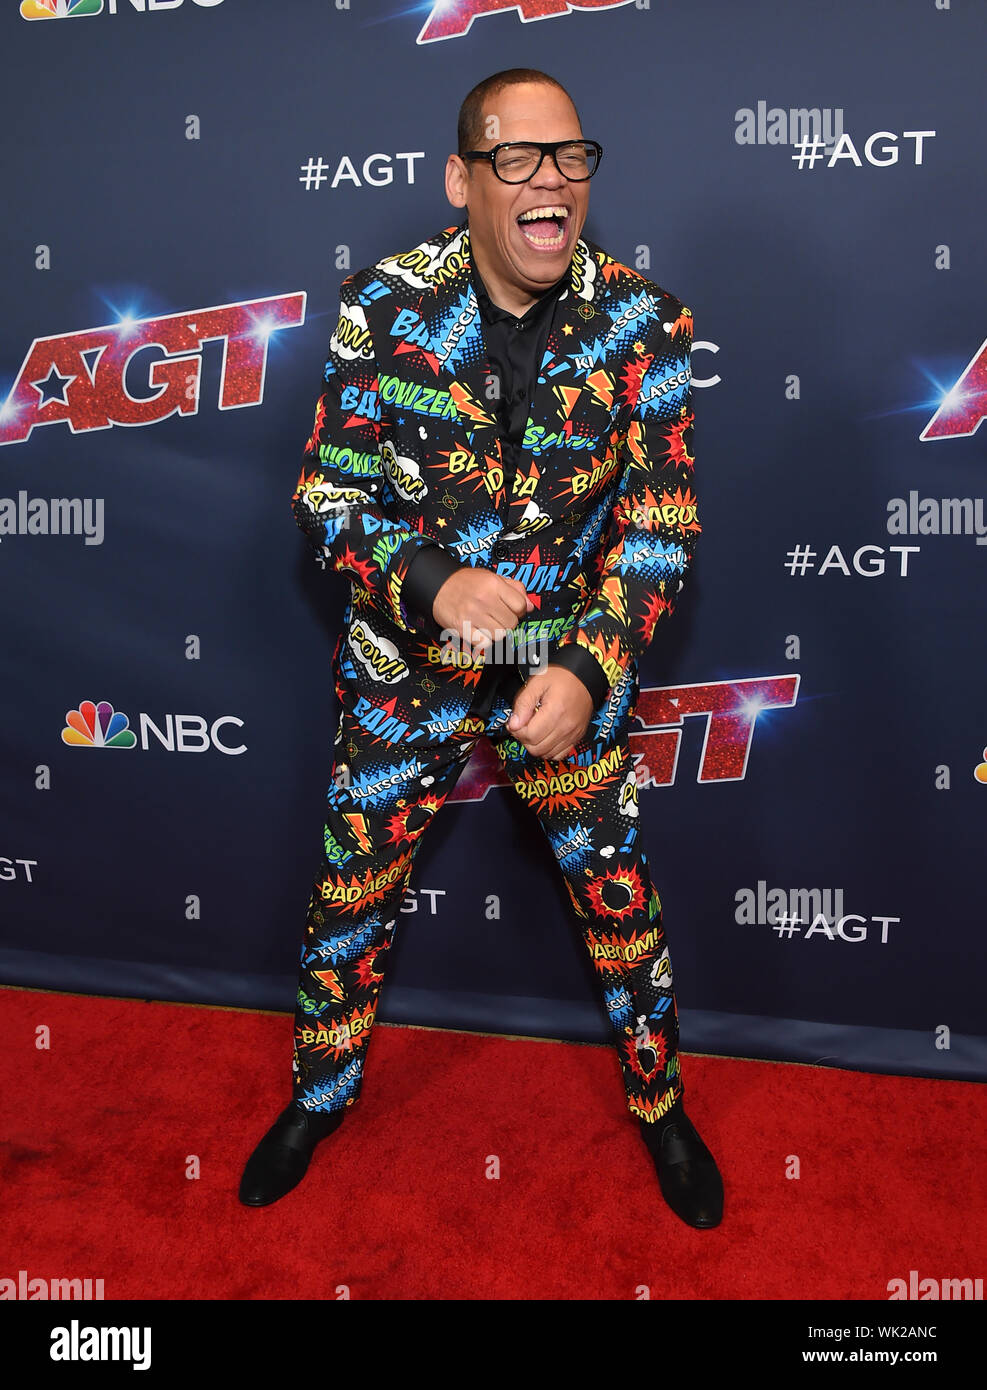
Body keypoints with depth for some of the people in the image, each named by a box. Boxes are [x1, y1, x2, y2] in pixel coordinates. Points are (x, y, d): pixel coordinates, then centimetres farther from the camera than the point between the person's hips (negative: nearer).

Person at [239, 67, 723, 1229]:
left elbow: (661, 524, -7)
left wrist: (589, 669, -21)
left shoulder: (644, 324, -8)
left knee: (624, 907, 11)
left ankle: (659, 1104, 40)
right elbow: (325, 499, -7)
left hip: (572, 676, 0)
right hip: (406, 671, 1)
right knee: (347, 906, 13)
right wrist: (435, 581, -26)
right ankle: (319, 1099, 42)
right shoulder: (384, 305, -9)